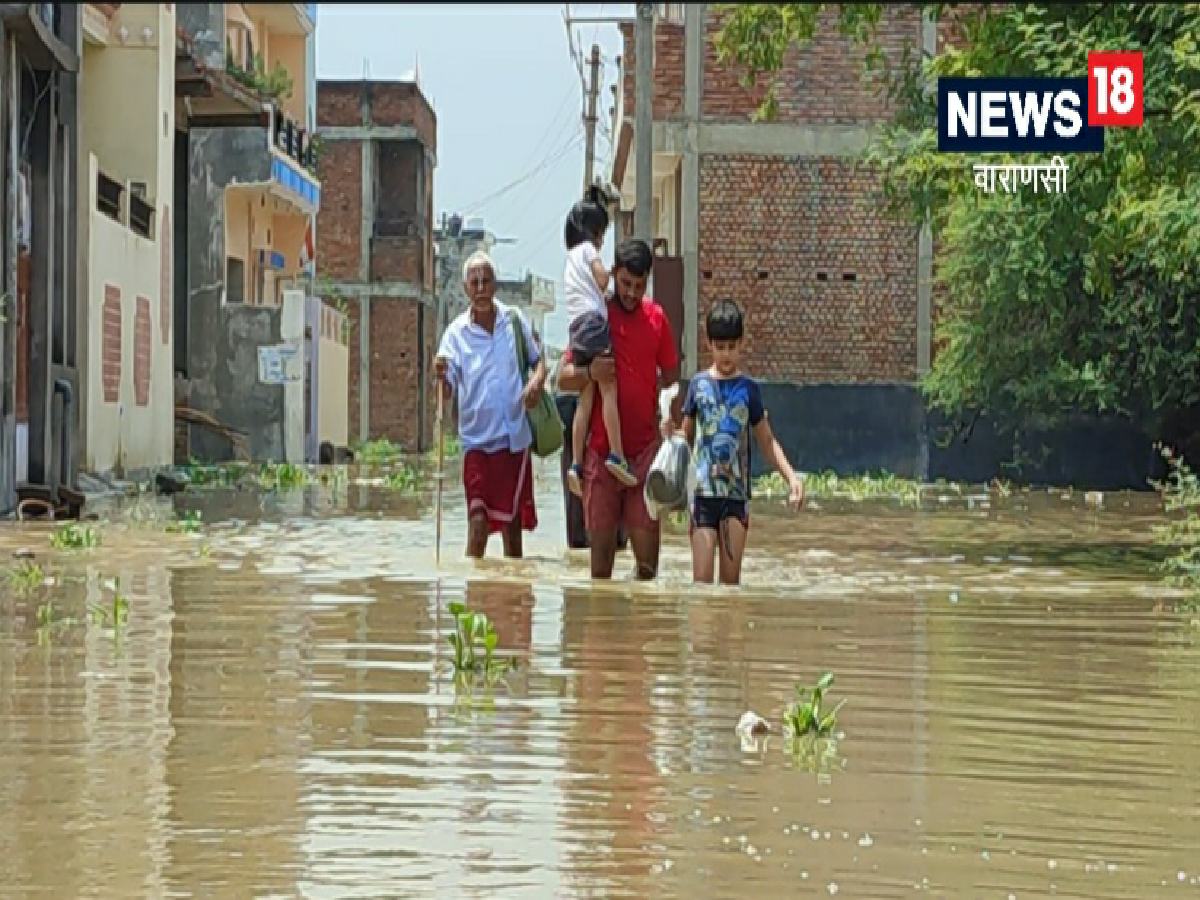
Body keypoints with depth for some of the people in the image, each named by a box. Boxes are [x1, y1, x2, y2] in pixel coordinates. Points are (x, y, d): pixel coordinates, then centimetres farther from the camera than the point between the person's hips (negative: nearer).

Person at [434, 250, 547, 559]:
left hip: (514, 434, 2)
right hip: (477, 437, -2)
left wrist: (537, 380, -9)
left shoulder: (515, 320, 3)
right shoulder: (457, 332, -3)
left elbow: (538, 360, 13)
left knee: (513, 519, 10)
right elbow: (448, 389, -9)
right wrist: (441, 376, -32)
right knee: (478, 520, -12)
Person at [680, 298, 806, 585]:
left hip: (737, 493, 1)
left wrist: (791, 476, -5)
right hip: (703, 492, -1)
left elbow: (767, 441, 9)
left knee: (731, 579, 0)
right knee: (701, 579, -7)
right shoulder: (699, 384, 5)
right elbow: (686, 437, 13)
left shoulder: (749, 388, 5)